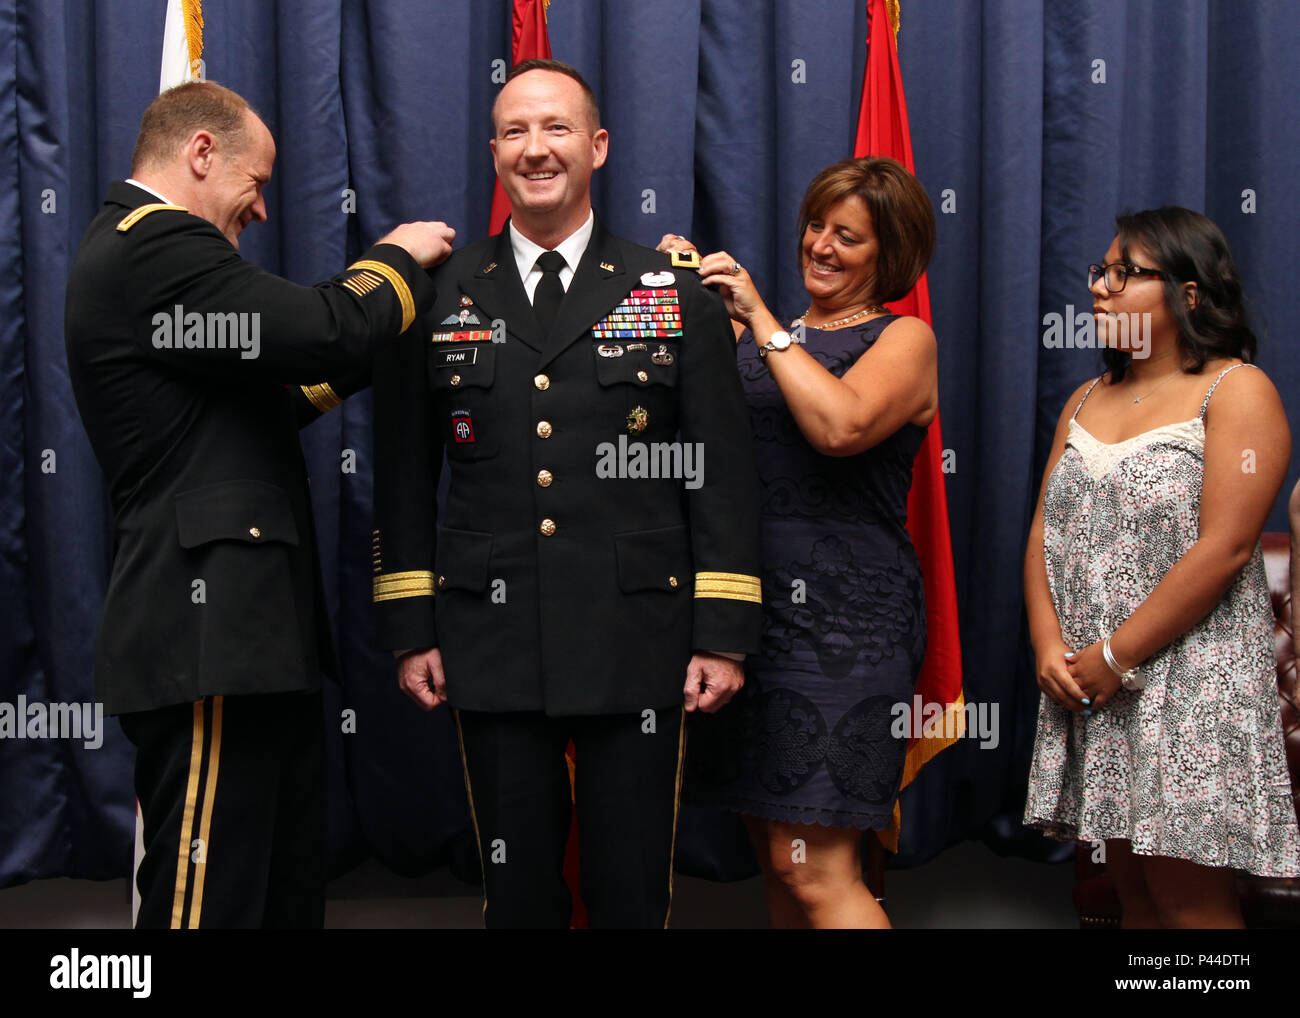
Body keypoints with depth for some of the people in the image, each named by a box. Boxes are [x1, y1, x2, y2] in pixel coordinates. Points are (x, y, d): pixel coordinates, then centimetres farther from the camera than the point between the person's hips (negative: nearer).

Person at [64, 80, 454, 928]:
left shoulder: (136, 246, 22)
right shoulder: (157, 248, -13)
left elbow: (257, 407, 24)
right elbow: (329, 333, -21)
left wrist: (355, 354, 18)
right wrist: (400, 259, -2)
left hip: (241, 634, 11)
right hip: (209, 637, -11)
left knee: (292, 889, 15)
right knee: (213, 896, -5)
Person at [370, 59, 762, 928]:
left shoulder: (676, 295, 5)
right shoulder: (441, 297, 8)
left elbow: (724, 475, 1)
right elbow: (405, 479, 9)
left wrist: (723, 636, -5)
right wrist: (410, 630, 4)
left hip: (637, 650, -1)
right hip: (491, 650, 1)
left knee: (633, 894, 6)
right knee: (516, 892, 11)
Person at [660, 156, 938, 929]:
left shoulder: (905, 340, 1)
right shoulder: (756, 333, 17)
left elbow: (840, 425, -19)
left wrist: (761, 318, -13)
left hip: (842, 614, -6)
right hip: (749, 605, 6)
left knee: (814, 869, -10)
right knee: (775, 851, 12)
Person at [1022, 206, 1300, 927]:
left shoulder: (1237, 389, -6)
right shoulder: (1087, 400, 16)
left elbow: (1225, 548, -16)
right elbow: (1045, 531, 11)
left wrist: (1117, 656, -15)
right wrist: (1048, 644, -5)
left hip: (1188, 673, -6)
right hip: (1083, 679, 6)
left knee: (1187, 899, -4)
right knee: (1131, 888, 11)